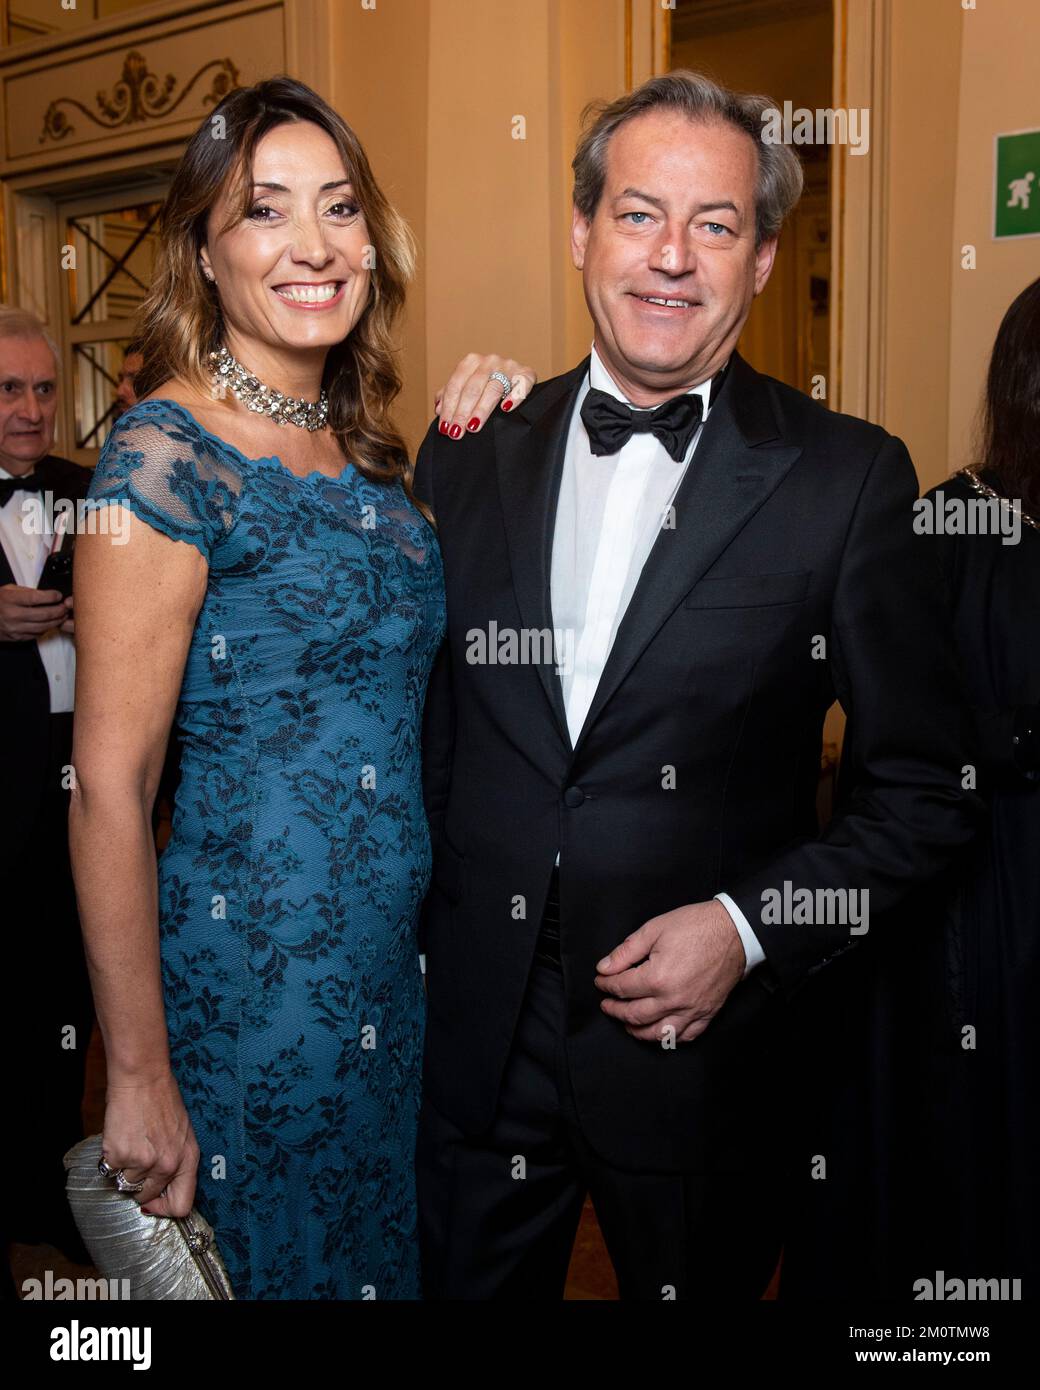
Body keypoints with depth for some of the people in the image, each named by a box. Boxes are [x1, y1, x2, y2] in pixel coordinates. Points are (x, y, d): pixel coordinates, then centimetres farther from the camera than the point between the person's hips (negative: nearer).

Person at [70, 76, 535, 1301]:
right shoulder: (168, 453, -17)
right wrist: (138, 1078, -15)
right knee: (271, 1261, 15)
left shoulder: (362, 446, 5)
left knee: (386, 1251, 24)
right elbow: (108, 785, -18)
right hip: (249, 980, -7)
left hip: (397, 969, 7)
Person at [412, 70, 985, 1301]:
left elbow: (923, 787, -4)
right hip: (469, 1034, 3)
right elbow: (420, 724, 8)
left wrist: (751, 926, -14)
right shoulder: (467, 458, 2)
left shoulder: (848, 479, -7)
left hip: (699, 1049, -2)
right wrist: (409, 944, 5)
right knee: (466, 1288, 20)